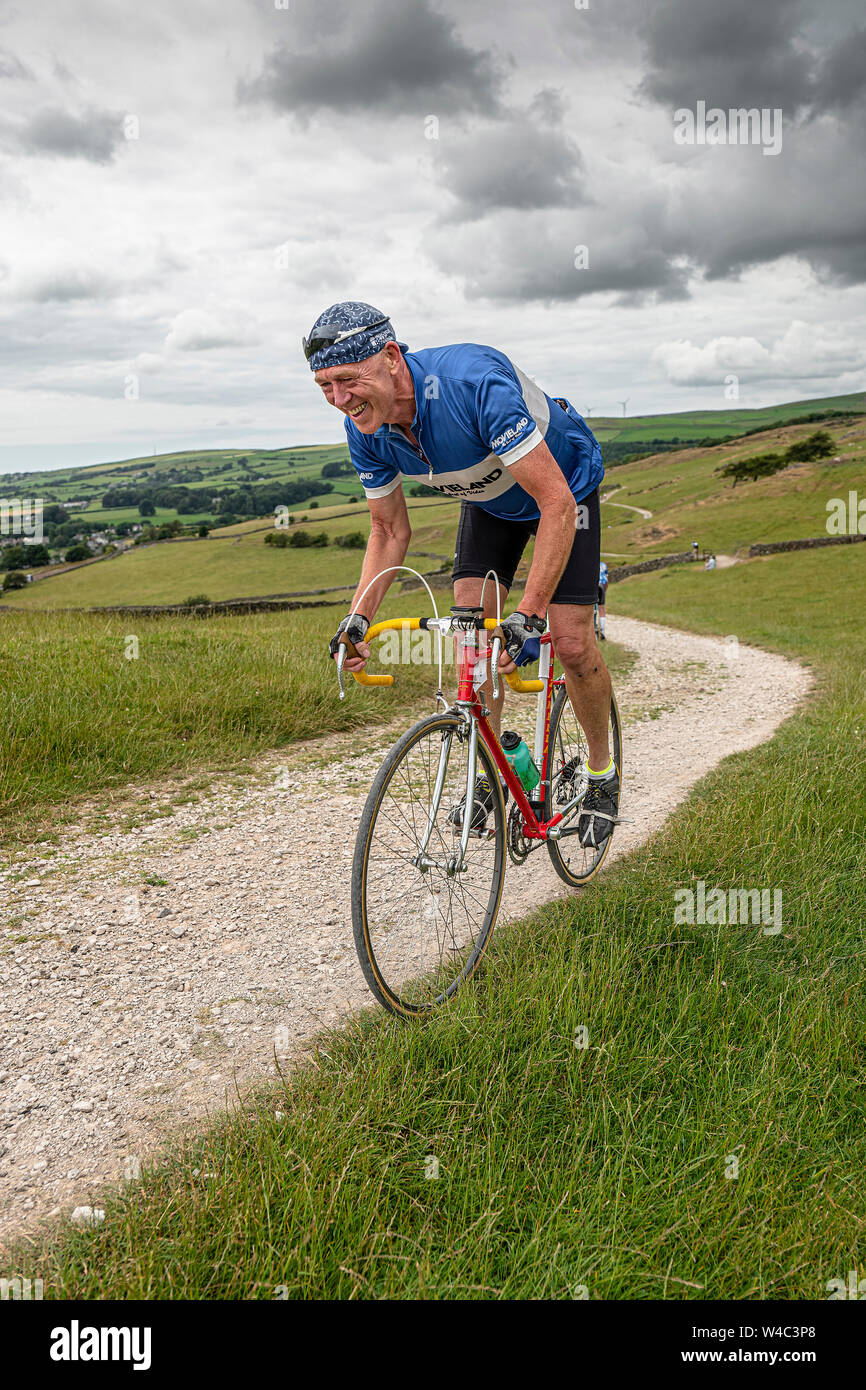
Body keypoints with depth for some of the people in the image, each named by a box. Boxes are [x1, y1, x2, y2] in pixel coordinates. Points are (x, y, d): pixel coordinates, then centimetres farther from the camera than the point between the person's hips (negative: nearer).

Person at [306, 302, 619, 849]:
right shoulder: (366, 429, -21)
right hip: (489, 500, 5)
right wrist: (358, 617, -19)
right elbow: (390, 531, -6)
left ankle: (603, 773, 13)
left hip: (564, 485, -5)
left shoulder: (474, 381, -41)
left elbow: (556, 503, -40)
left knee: (572, 644, -11)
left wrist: (528, 615, -45)